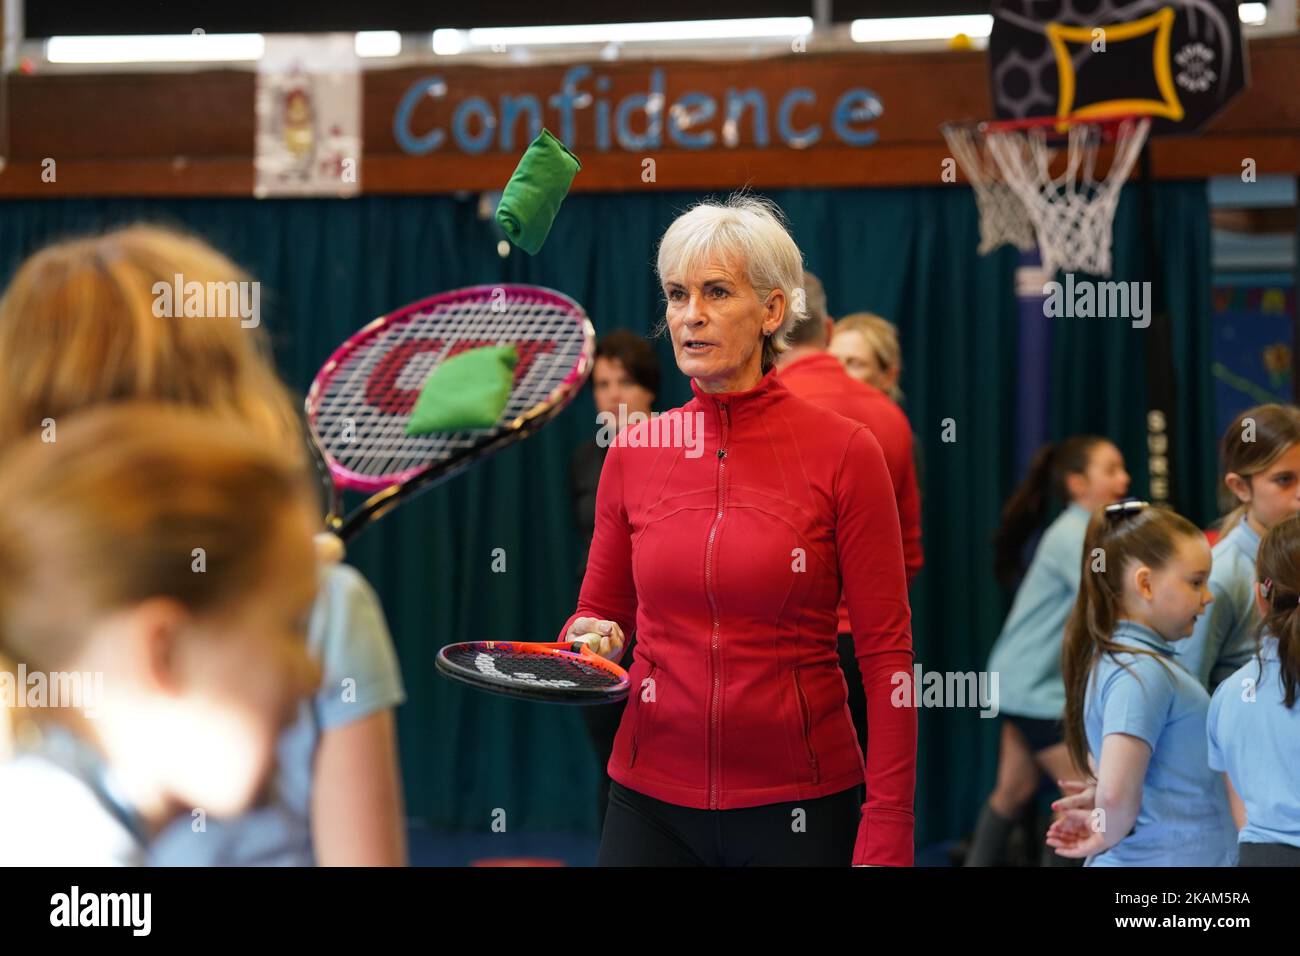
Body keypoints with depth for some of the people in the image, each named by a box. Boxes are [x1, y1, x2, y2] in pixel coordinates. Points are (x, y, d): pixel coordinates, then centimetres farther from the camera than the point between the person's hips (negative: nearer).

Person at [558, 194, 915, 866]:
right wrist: (589, 637, -8)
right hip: (652, 797, 3)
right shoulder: (633, 453, 3)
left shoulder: (843, 452, -7)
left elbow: (886, 653, -6)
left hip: (798, 806, -3)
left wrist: (886, 835, -11)